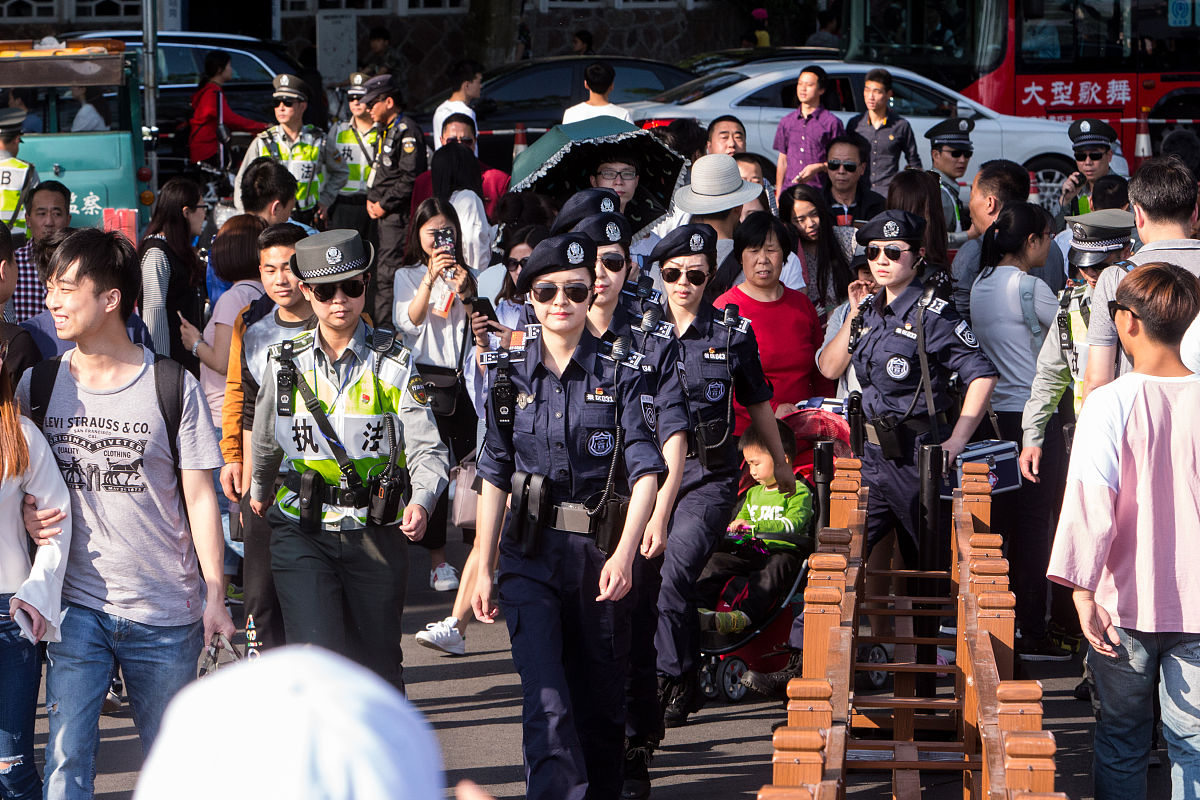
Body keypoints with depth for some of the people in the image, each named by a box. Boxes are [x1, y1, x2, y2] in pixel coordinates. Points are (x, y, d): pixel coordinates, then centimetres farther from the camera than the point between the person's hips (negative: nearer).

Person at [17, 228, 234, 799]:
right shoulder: (37, 385, 4)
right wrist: (26, 513, -7)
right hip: (78, 607, 1)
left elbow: (199, 496, 0)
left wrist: (215, 594, -5)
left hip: (167, 614, -1)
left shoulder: (172, 387, -3)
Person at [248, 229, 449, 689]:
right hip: (302, 534, 0)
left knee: (377, 669, 8)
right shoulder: (285, 363, 3)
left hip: (376, 534, 0)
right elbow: (265, 440, 22)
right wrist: (259, 490, 35)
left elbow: (427, 448, -9)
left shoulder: (394, 364, -2)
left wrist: (421, 502, -28)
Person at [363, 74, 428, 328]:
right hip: (383, 213, 10)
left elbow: (411, 178, -19)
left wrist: (385, 205, -15)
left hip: (399, 213, -10)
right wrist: (371, 200, 9)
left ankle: (385, 326, -12)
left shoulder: (407, 131, -13)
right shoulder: (385, 131, 18)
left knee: (387, 275, -12)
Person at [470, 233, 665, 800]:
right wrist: (483, 568, 6)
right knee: (546, 700, -13)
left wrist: (623, 555, -20)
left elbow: (645, 471, -7)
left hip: (601, 553, 0)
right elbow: (494, 476, 10)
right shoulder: (510, 375, 6)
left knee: (599, 700, 8)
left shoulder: (620, 374, 0)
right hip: (530, 555, 0)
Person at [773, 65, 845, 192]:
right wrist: (778, 194, 15)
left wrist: (818, 167, -14)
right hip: (789, 190, 3)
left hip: (818, 191, -3)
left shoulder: (832, 122, 2)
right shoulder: (786, 122, 16)